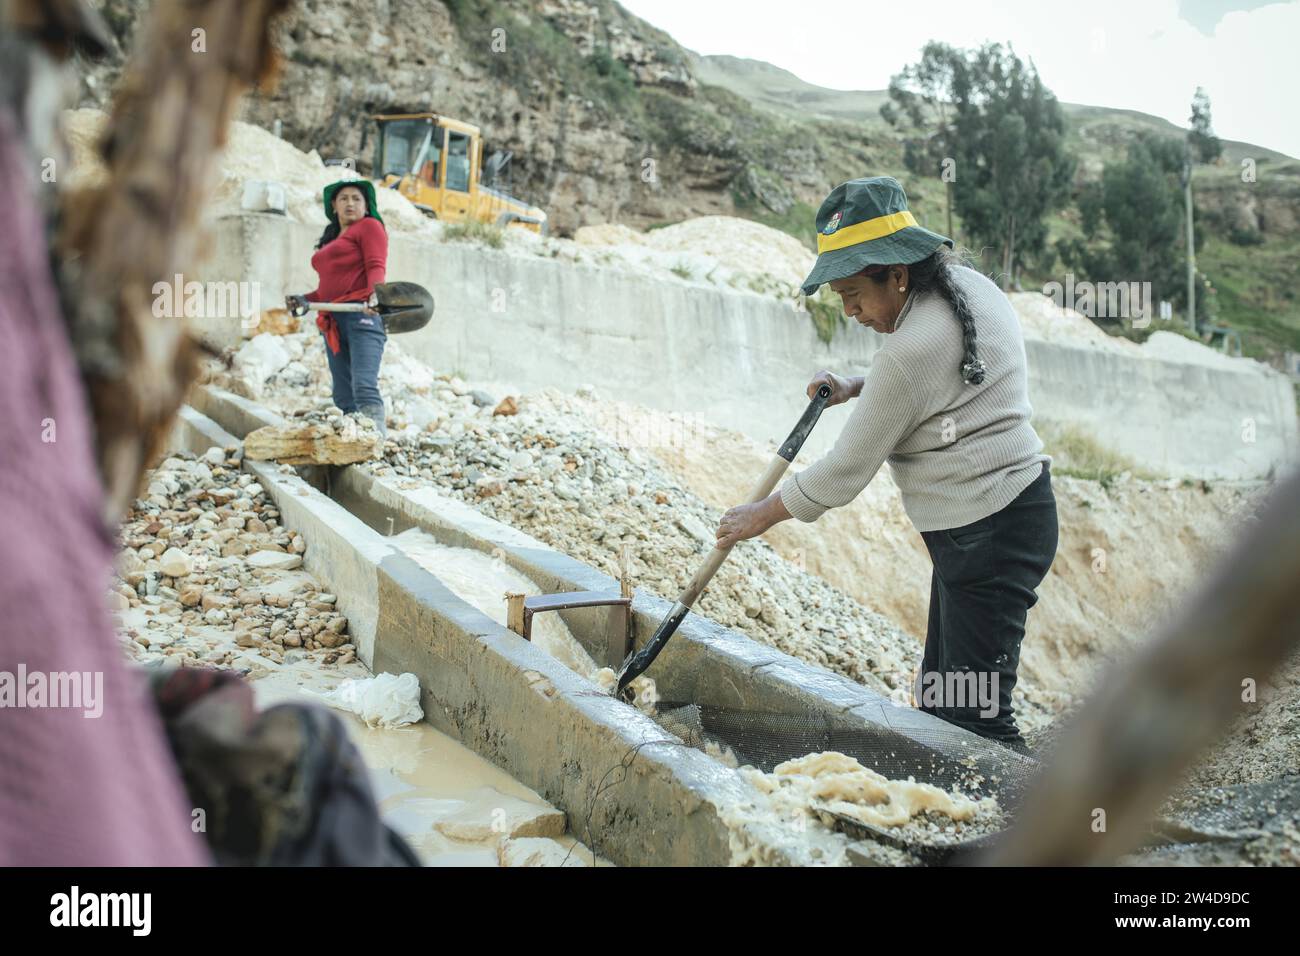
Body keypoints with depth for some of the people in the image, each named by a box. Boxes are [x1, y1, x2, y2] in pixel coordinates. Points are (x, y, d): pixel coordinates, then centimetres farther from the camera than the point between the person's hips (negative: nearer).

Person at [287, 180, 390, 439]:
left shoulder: (369, 226, 7)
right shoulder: (330, 240, 29)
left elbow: (376, 267, -8)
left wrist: (374, 294, -26)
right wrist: (305, 301, 15)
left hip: (363, 314, -8)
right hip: (333, 322, 8)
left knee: (364, 387, -24)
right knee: (344, 397, 2)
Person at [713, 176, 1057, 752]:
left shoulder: (910, 349, -23)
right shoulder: (969, 284, 7)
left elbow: (846, 471, -15)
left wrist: (761, 515, -1)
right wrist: (856, 389, 12)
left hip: (989, 531, -11)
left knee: (975, 715, -7)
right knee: (940, 701, 14)